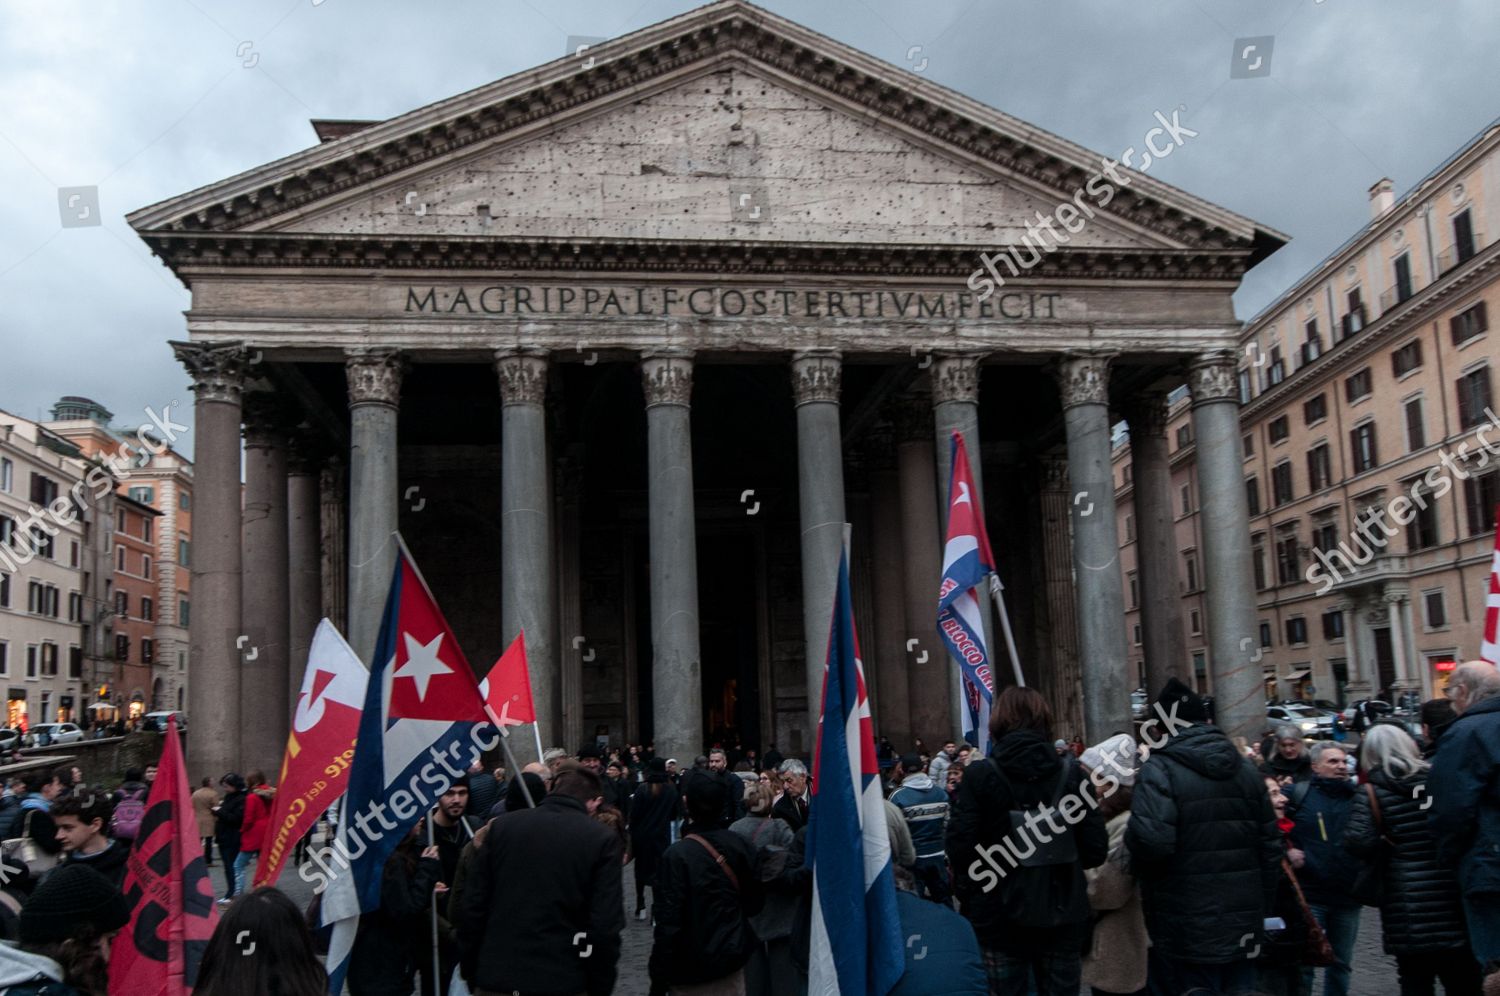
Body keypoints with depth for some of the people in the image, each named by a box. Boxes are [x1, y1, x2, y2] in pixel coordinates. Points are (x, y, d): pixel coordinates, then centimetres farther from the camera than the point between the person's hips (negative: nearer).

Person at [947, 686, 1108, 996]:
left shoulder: (981, 776, -9)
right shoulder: (1070, 771, -3)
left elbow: (960, 847, -14)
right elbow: (1096, 849, -5)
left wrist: (969, 899, 3)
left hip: (1001, 915, -2)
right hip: (1062, 912, 2)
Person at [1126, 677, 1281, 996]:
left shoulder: (1159, 771, -14)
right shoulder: (1244, 768, 9)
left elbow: (1150, 841, -28)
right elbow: (1270, 844, 12)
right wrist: (1261, 909, 20)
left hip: (1185, 935, -6)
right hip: (1243, 928, 6)